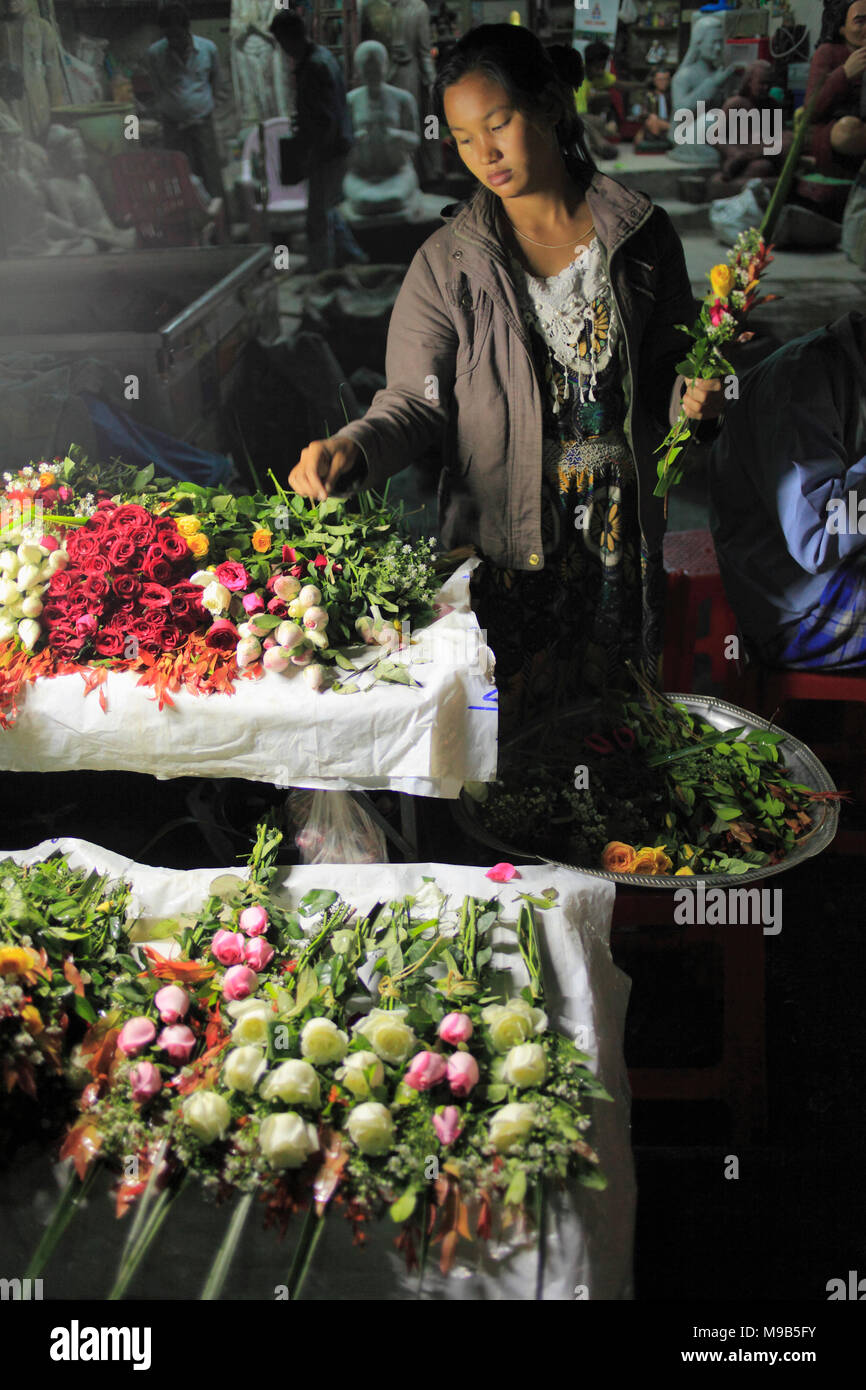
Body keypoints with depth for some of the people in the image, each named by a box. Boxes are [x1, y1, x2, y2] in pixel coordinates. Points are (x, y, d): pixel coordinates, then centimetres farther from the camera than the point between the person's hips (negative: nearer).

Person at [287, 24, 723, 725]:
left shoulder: (642, 233, 1)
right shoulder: (449, 260, -4)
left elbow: (665, 373, 10)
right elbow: (416, 402, -7)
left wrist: (691, 396, -13)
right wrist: (350, 450, -26)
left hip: (623, 535, 2)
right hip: (502, 542, -1)